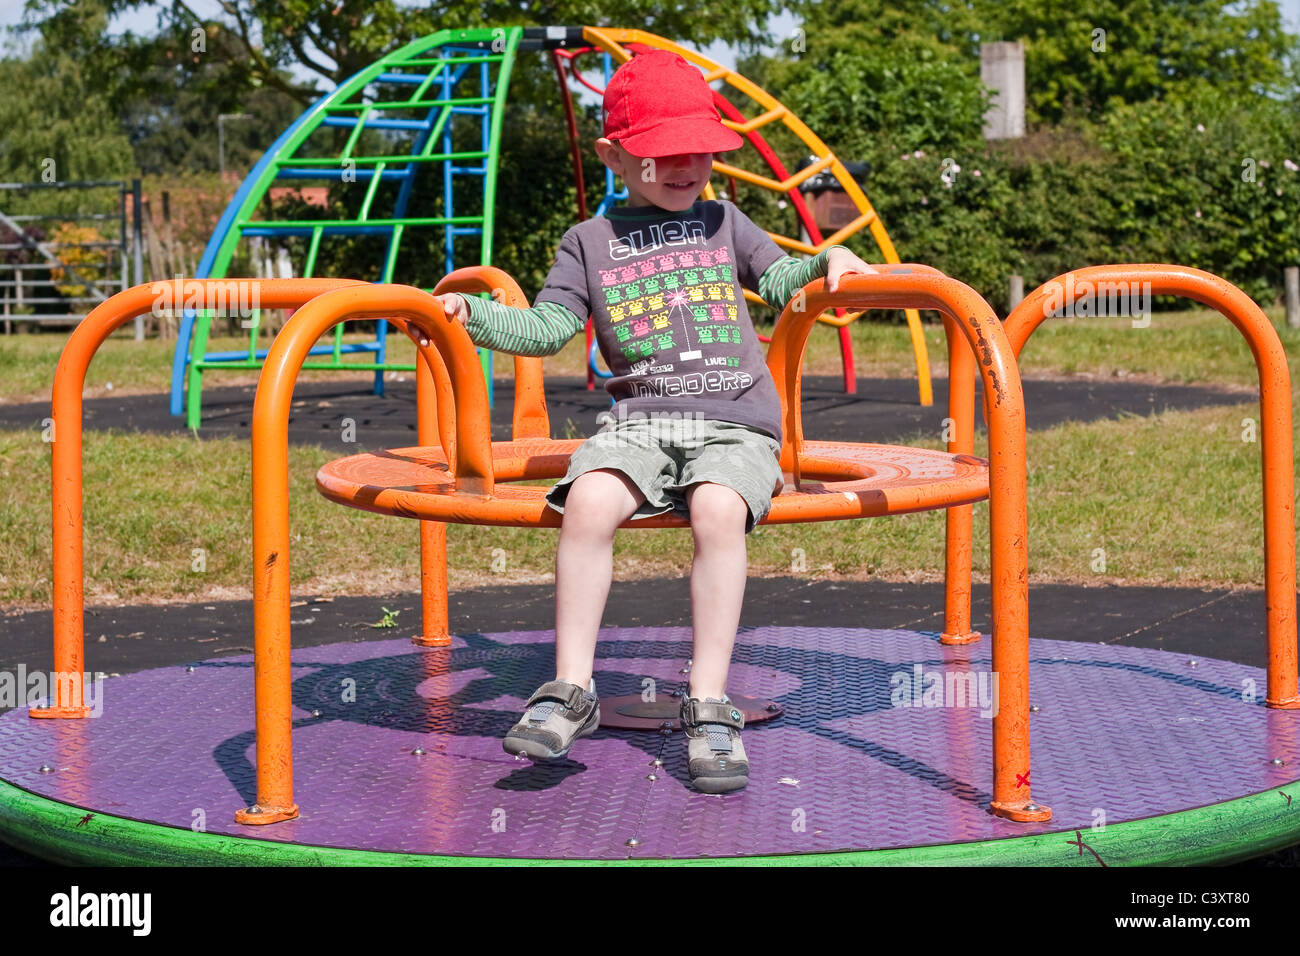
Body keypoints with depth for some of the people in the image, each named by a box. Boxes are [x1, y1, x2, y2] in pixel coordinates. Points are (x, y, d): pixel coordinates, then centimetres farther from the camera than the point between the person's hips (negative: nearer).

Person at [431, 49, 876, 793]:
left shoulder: (722, 221, 20)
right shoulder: (591, 242, 16)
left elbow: (779, 280, 25)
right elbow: (548, 328, 12)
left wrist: (826, 262, 5)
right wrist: (476, 313, -2)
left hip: (735, 423, 0)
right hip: (640, 419, 0)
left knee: (718, 509, -34)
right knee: (588, 500, -31)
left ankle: (710, 705, -27)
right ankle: (572, 690, -21)